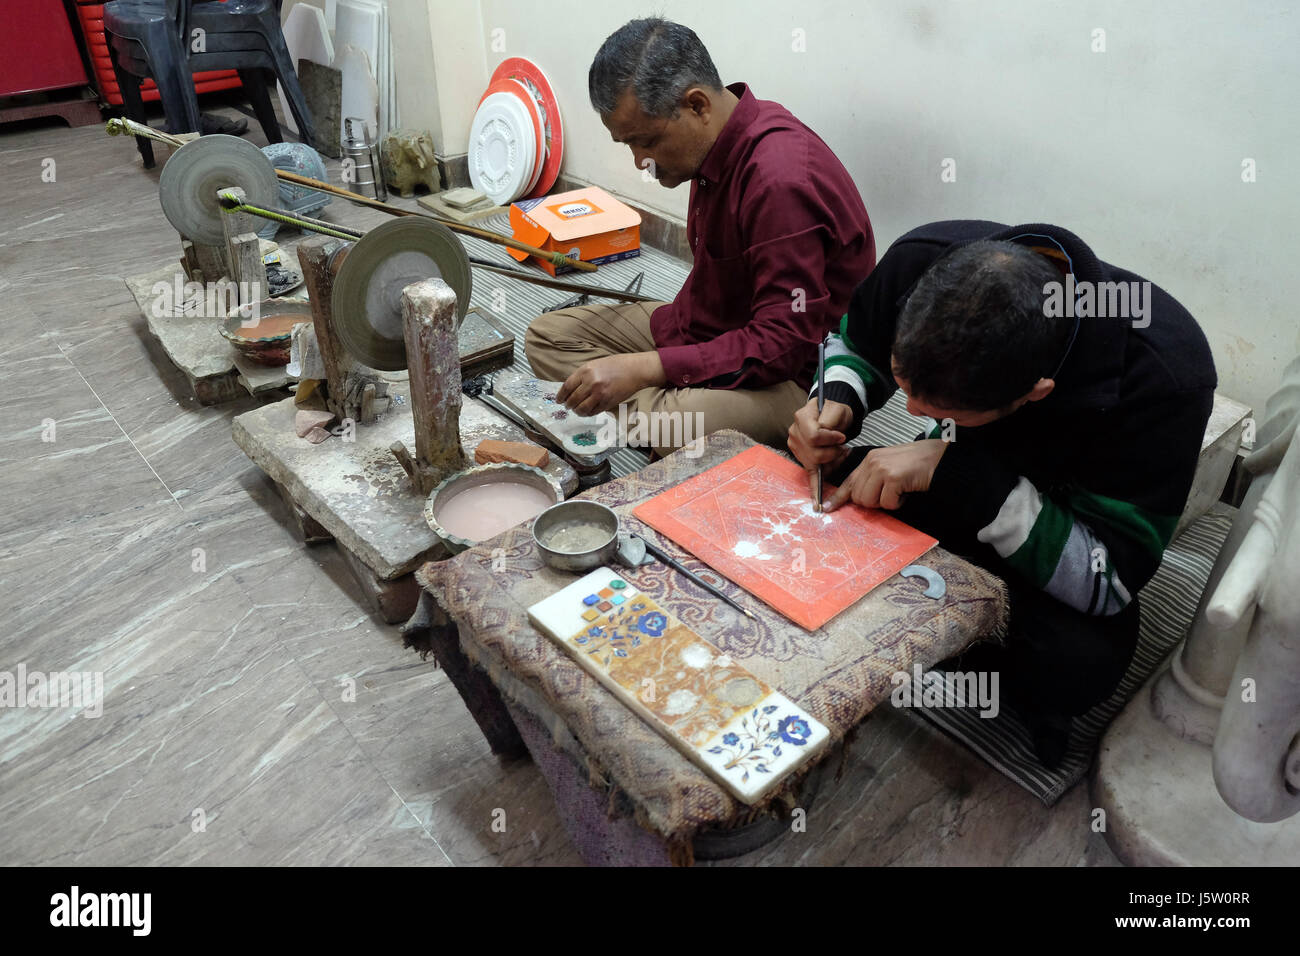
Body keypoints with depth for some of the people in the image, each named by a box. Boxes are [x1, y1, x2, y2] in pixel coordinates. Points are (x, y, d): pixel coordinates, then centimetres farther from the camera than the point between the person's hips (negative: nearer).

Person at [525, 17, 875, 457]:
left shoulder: (781, 180, -27)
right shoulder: (718, 143, 2)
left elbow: (782, 345, -27)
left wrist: (645, 368, -30)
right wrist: (667, 329, 0)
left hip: (797, 374, -10)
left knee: (671, 430, -42)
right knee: (547, 336, 3)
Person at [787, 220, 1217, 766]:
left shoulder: (1161, 375, -36)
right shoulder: (921, 263, -26)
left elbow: (1111, 578, -34)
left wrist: (951, 469, -43)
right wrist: (837, 403, -27)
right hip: (956, 482, 3)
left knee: (1078, 661, -35)